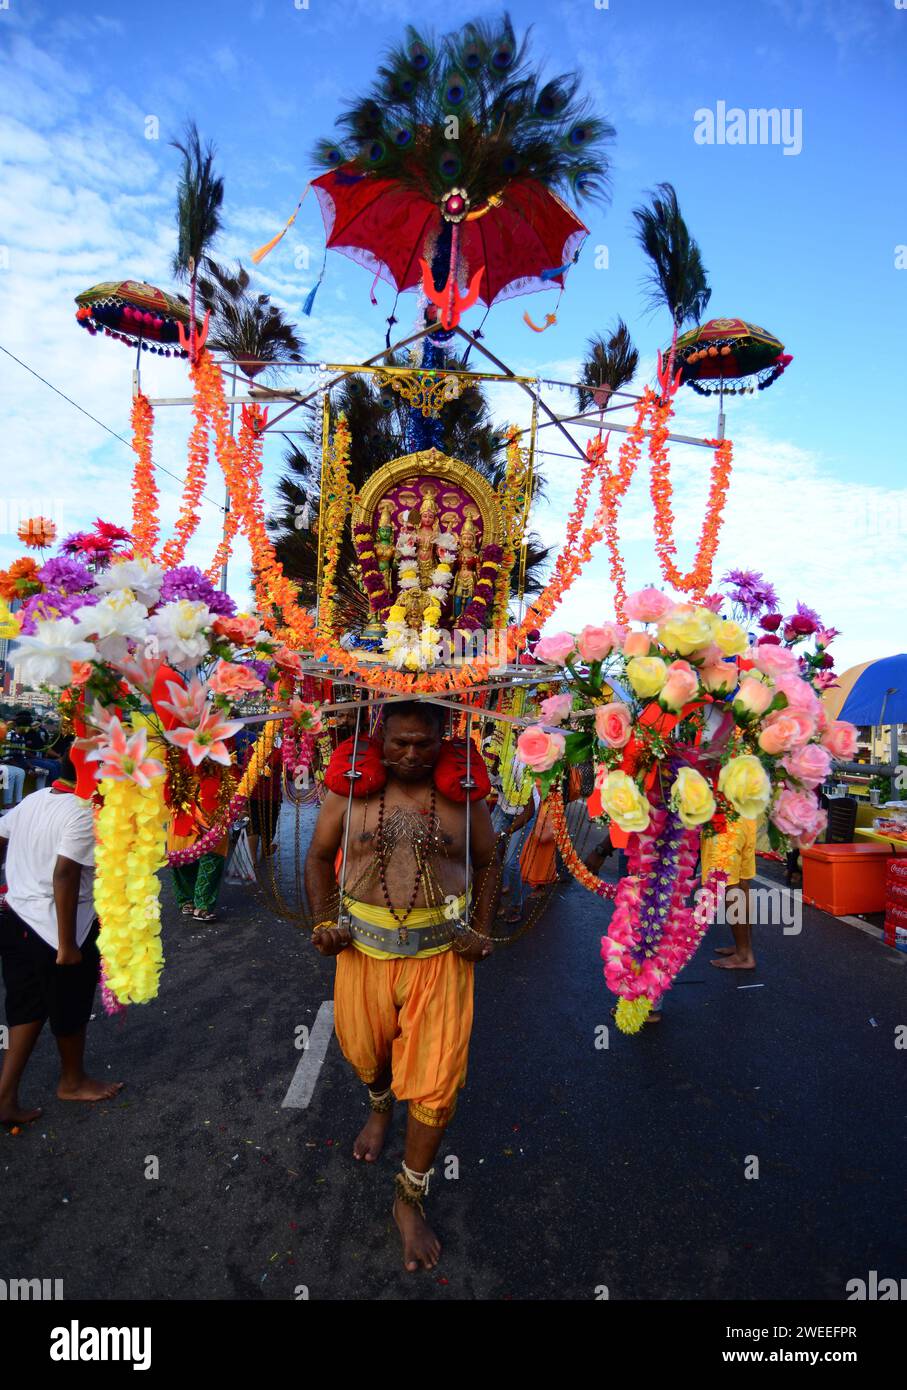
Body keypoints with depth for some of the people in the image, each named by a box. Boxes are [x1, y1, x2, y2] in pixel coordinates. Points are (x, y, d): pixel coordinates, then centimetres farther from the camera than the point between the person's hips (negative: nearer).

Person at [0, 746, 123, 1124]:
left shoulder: (33, 800, 4)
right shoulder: (85, 813, -21)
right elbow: (65, 874, -28)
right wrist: (68, 944, -22)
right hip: (54, 929, -7)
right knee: (71, 1010, 16)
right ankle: (73, 1081, 38)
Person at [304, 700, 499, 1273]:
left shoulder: (462, 795, -5)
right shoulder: (353, 790, -5)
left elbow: (488, 862, 7)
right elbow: (320, 855, 7)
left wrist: (482, 931, -2)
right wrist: (324, 922, -3)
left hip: (441, 952, -1)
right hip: (364, 946, 2)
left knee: (435, 1081, 3)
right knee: (365, 1053, 24)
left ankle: (410, 1200, 29)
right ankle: (380, 1107, 61)